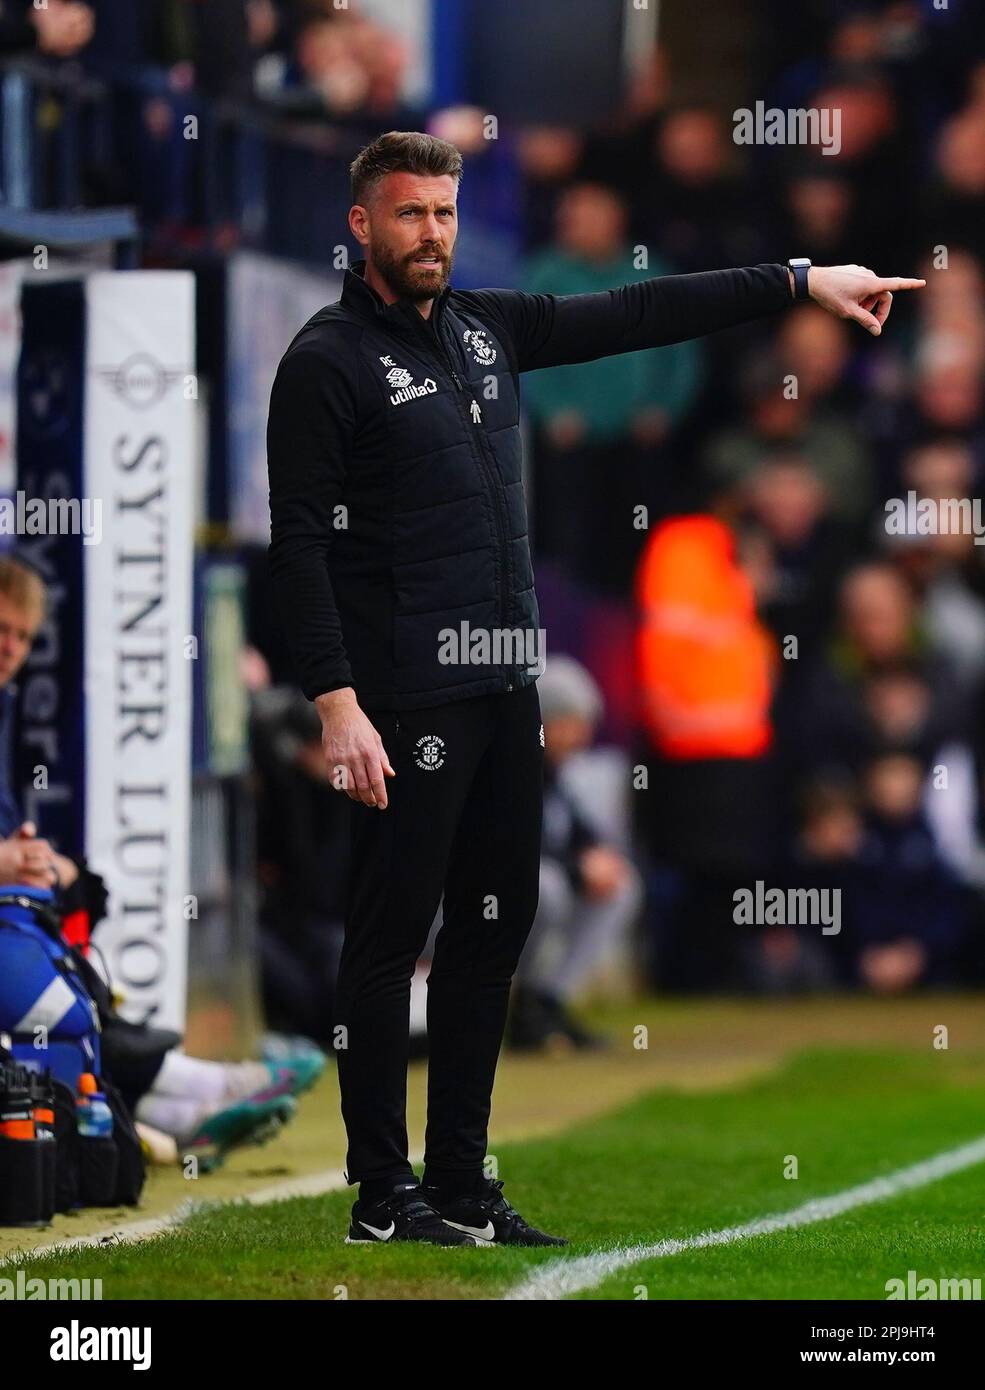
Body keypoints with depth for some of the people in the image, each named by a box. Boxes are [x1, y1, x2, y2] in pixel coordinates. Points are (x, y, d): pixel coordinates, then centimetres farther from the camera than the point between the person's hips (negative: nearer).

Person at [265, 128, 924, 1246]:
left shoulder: (486, 326, 14)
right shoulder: (328, 360, -7)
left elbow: (636, 316, 18)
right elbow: (300, 545, -12)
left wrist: (801, 283, 16)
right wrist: (336, 703, -19)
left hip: (507, 685, 8)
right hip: (404, 695, -8)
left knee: (495, 923, 10)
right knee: (391, 933, -4)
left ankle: (461, 1183, 17)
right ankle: (383, 1195, 1)